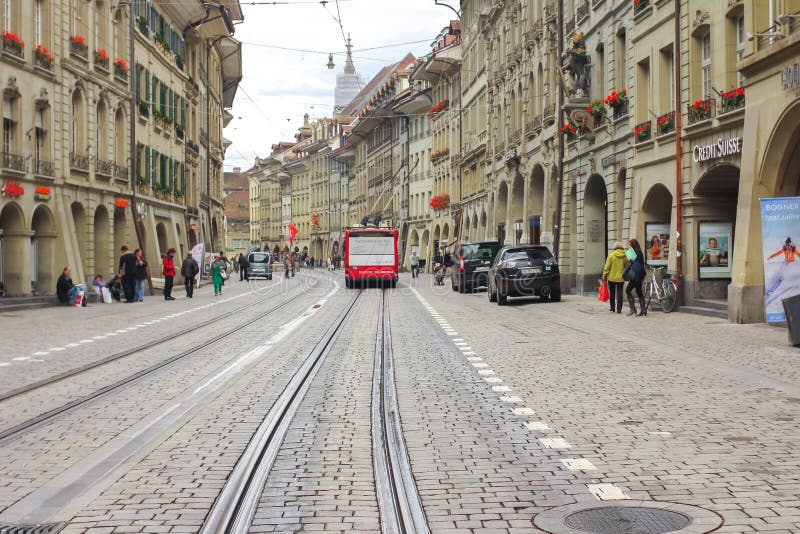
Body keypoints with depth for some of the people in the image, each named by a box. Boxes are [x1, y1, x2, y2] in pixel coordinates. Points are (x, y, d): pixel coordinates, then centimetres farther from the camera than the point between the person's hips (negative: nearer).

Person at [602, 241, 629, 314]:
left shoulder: (611, 255, -9)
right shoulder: (625, 256, -3)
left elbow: (607, 267, -9)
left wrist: (604, 276, -2)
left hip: (612, 278, -1)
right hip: (621, 278, 1)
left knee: (612, 293, 13)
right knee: (619, 293, 4)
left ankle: (612, 308, 20)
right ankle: (619, 309, -1)